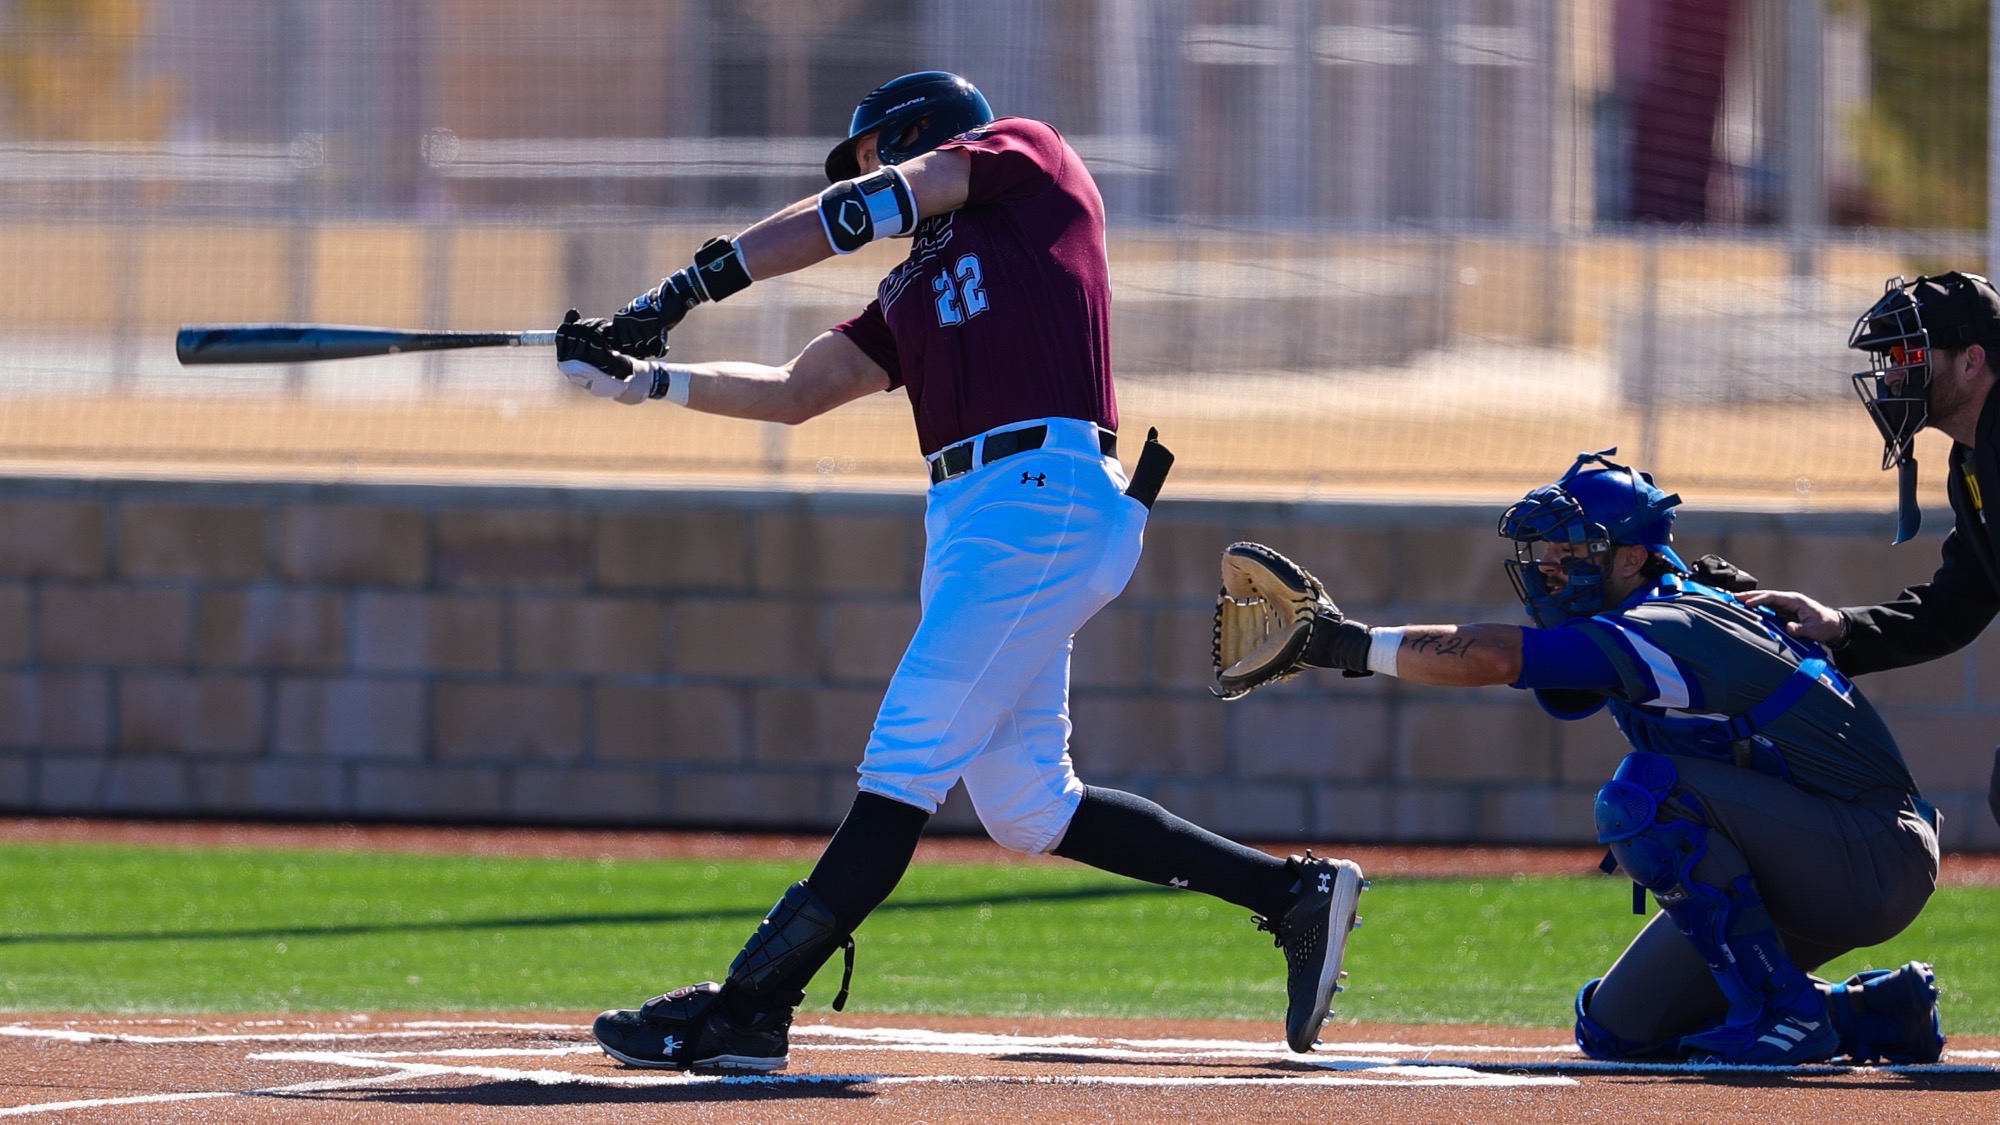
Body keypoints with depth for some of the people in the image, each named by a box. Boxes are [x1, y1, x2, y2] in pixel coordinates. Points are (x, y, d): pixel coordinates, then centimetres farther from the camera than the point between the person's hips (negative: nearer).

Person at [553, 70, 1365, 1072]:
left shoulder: (1025, 157, 9)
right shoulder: (913, 291, 28)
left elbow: (864, 213, -2)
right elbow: (794, 393, 27)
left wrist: (695, 283, -5)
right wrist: (648, 379, 17)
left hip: (1043, 493, -9)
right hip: (968, 525, 9)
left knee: (905, 760, -13)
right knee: (1027, 810, 9)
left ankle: (748, 1006, -19)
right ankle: (1293, 895, 18)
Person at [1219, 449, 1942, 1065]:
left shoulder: (1665, 633, -23)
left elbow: (1488, 658, -29)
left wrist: (1347, 643, -25)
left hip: (1881, 862, -10)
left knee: (1643, 790, -27)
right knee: (1618, 1030, 9)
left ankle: (1781, 1010, -20)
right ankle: (1877, 1012, 13)